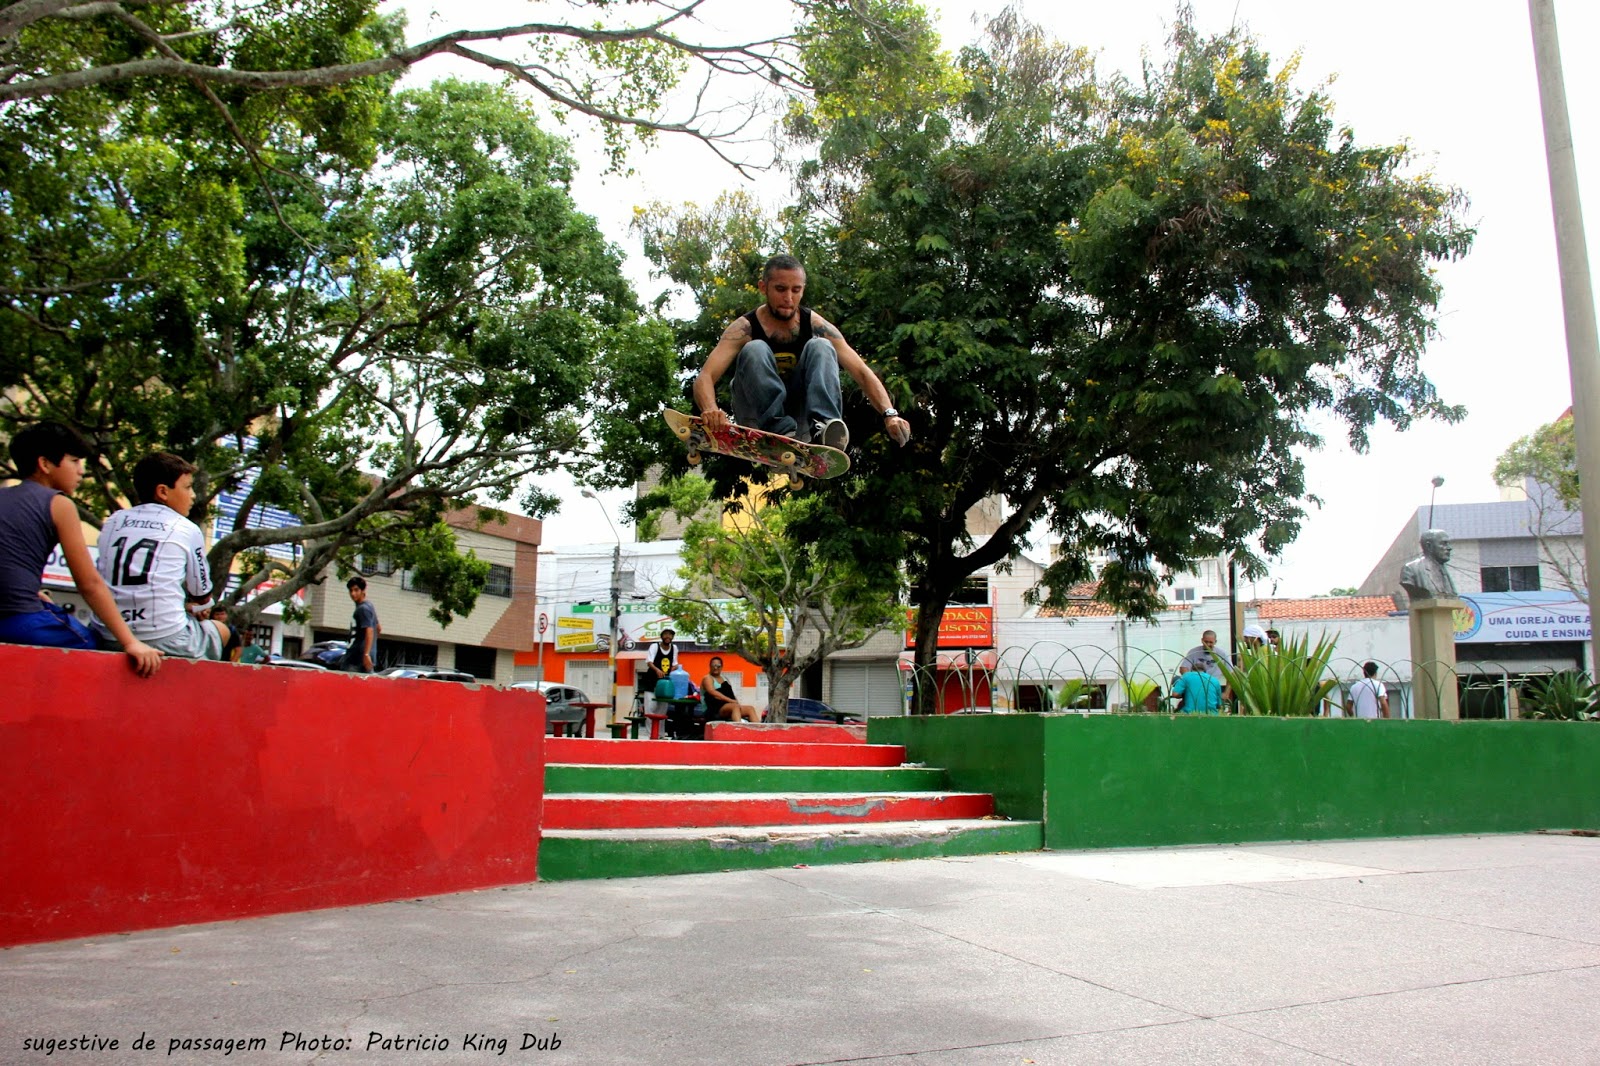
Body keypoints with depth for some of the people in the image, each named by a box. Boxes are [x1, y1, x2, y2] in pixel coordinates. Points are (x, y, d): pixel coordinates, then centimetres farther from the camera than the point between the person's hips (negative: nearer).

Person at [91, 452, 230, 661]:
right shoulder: (187, 530, 1)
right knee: (221, 631, 24)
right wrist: (195, 608, 34)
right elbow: (203, 597, 9)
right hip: (163, 641, -5)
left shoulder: (114, 520, 13)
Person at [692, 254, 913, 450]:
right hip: (758, 423, -1)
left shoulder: (816, 326, -4)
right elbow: (705, 377, -22)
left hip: (802, 418, 2)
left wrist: (889, 413, -28)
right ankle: (783, 433, -40)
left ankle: (822, 429, -41)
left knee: (821, 347, -19)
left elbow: (861, 372, -10)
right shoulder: (744, 328, -10)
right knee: (755, 350, -25)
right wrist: (711, 410, -46)